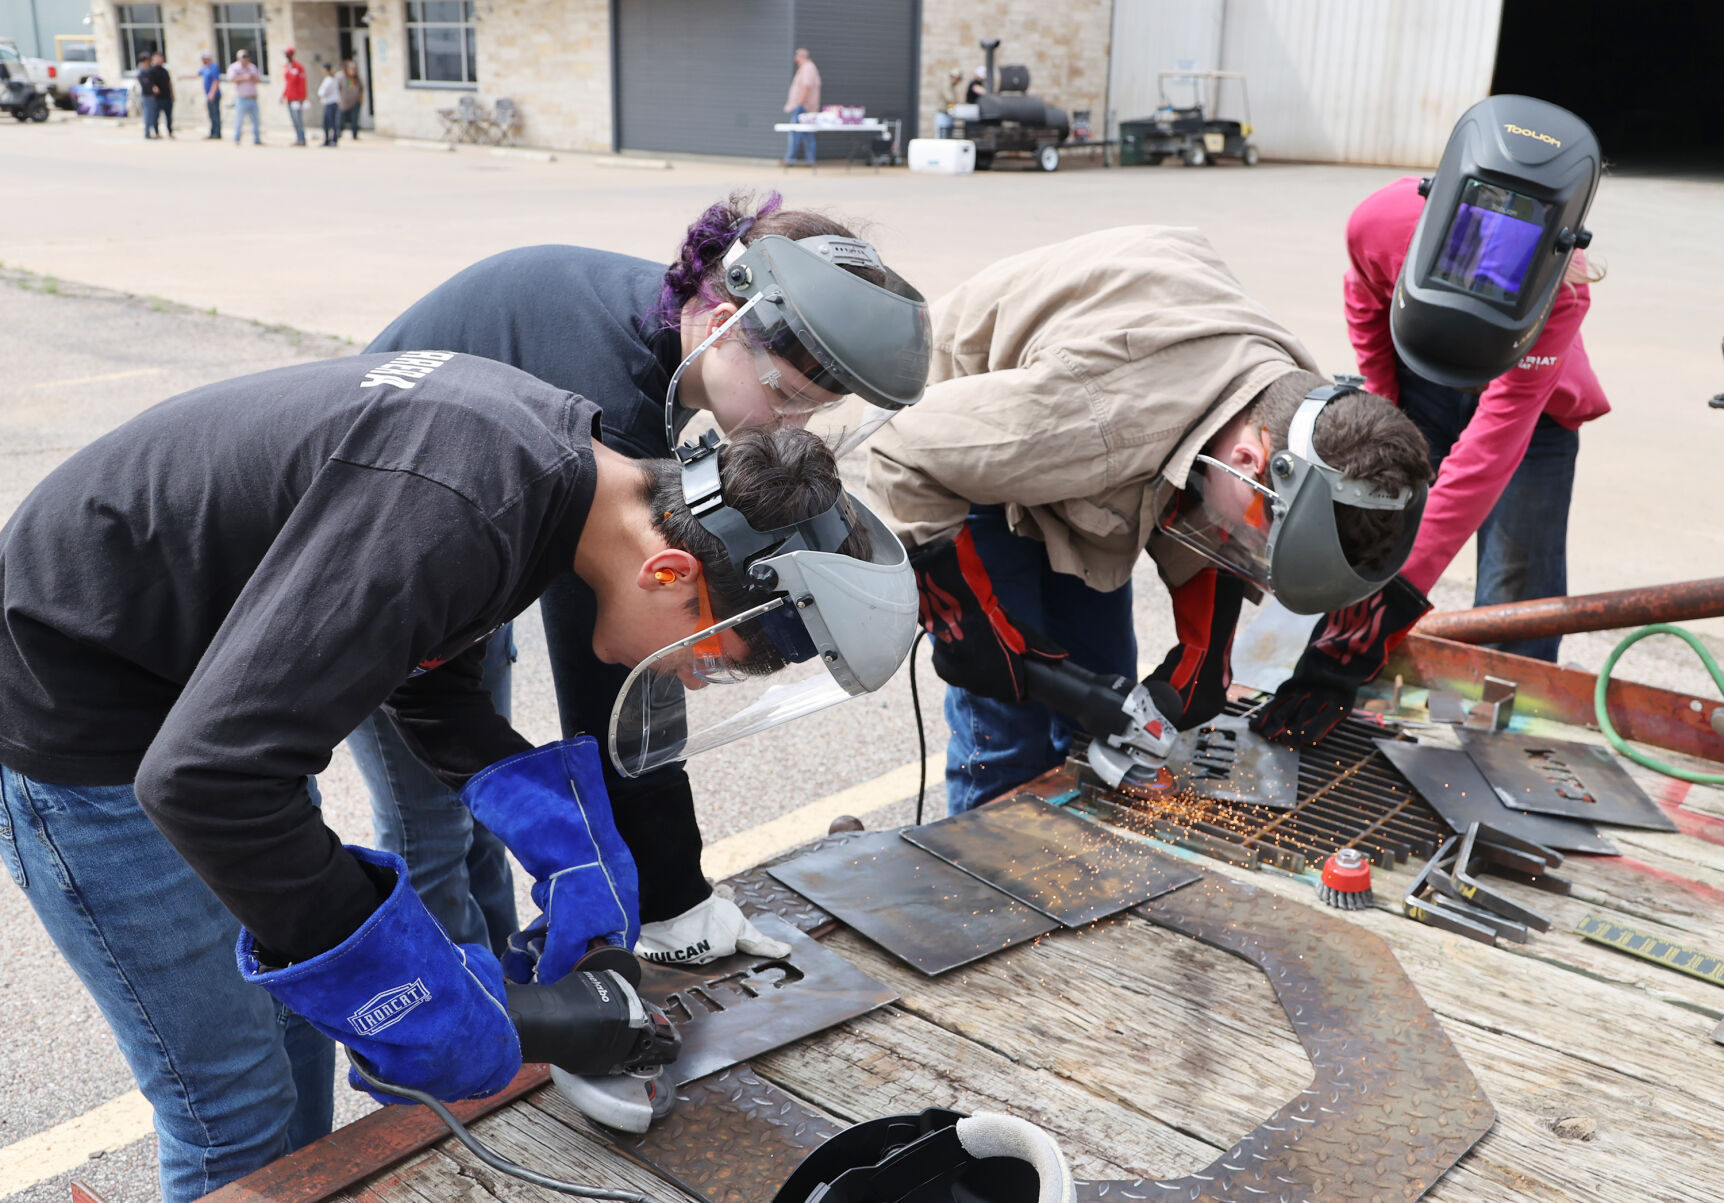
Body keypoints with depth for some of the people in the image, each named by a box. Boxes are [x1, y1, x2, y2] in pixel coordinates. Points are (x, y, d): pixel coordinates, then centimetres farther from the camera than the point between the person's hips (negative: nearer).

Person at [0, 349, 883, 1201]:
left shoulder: (554, 445, -7)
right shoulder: (454, 515, -37)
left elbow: (426, 679, 5)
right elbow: (205, 776, -39)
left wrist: (565, 843, -6)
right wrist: (406, 990, -32)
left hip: (194, 675, 8)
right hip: (73, 715, -8)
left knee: (296, 1027, 18)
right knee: (239, 1112, 0)